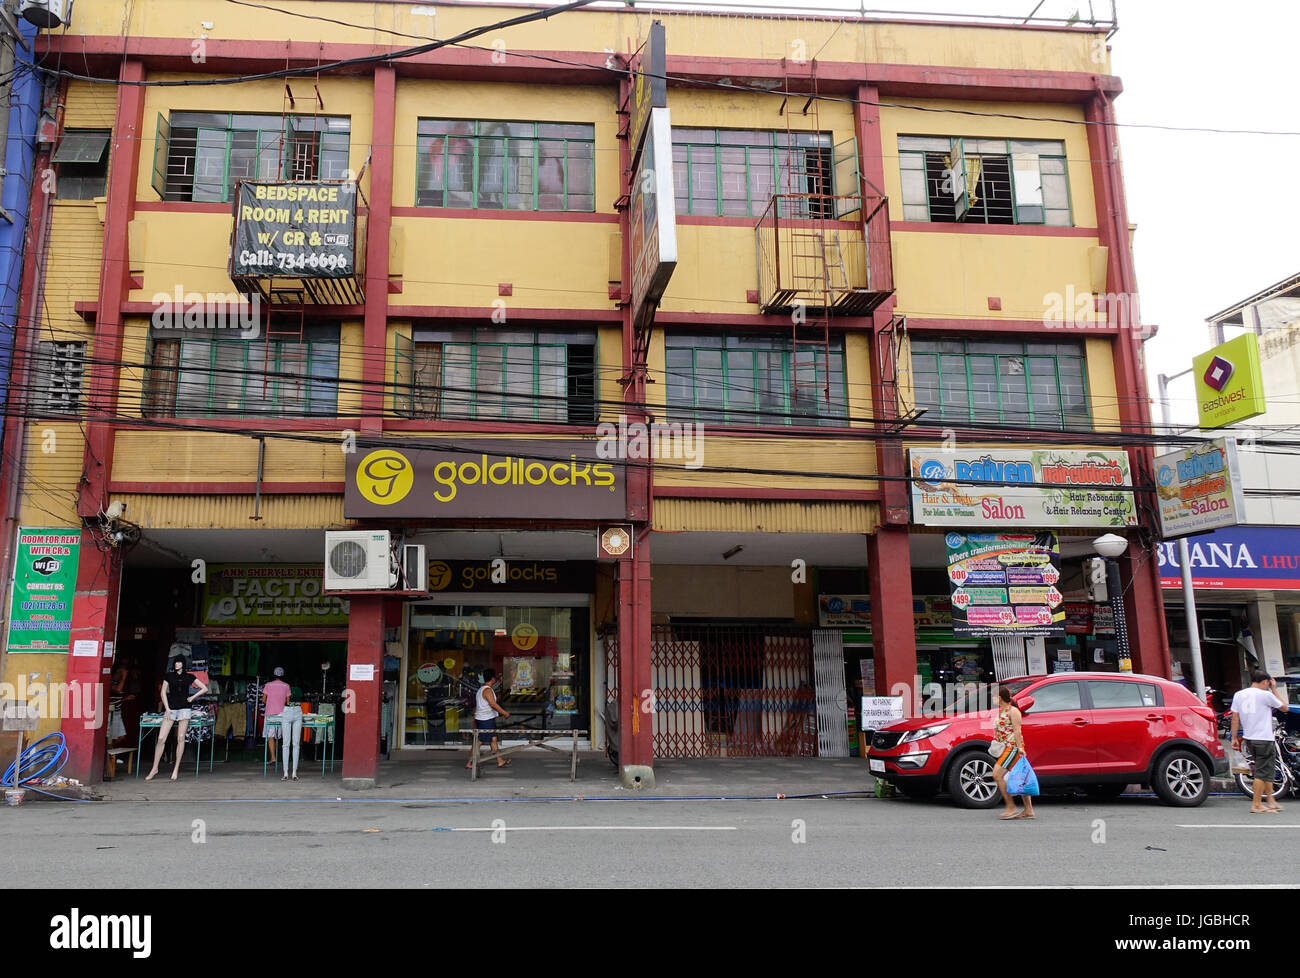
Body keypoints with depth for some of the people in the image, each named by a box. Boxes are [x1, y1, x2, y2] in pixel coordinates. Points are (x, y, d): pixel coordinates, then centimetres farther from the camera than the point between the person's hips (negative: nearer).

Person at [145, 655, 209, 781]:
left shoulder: (189, 677, 8)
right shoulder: (169, 676, 9)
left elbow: (204, 688, 12)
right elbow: (163, 692, 6)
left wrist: (193, 697, 3)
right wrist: (167, 708, -3)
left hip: (184, 709, -1)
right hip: (171, 708, 1)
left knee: (181, 739, -3)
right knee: (161, 739, -6)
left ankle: (176, 769, 3)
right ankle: (155, 769, 2)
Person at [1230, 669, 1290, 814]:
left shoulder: (1238, 695, 7)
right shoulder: (1265, 695, -9)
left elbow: (1235, 718, 8)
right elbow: (1285, 707, 5)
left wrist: (1234, 738, 12)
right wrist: (1274, 691, 13)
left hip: (1249, 739, 6)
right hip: (1264, 739, -6)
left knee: (1266, 771, 18)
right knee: (1262, 773, -2)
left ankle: (1271, 801, 22)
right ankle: (1256, 805, -1)